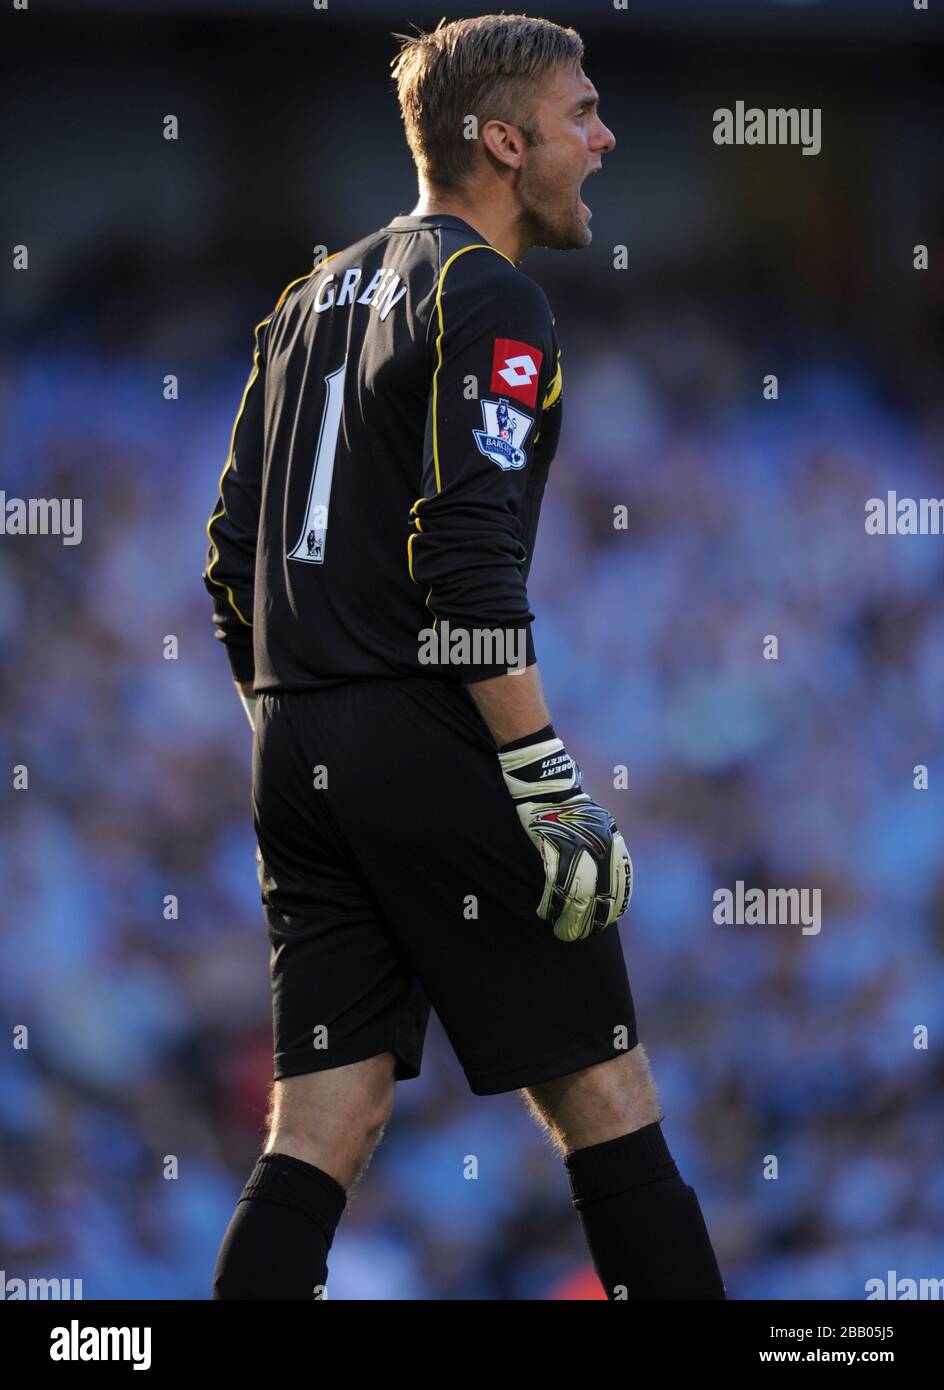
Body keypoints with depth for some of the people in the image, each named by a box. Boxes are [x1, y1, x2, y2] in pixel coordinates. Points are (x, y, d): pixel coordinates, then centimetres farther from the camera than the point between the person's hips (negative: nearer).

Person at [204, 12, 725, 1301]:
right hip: (431, 747, -8)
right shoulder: (490, 299, -8)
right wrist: (553, 792, -18)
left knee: (323, 1129, 4)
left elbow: (234, 557, 19)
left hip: (298, 759, 8)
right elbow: (470, 561, -18)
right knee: (602, 1098, 0)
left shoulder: (313, 300, 18)